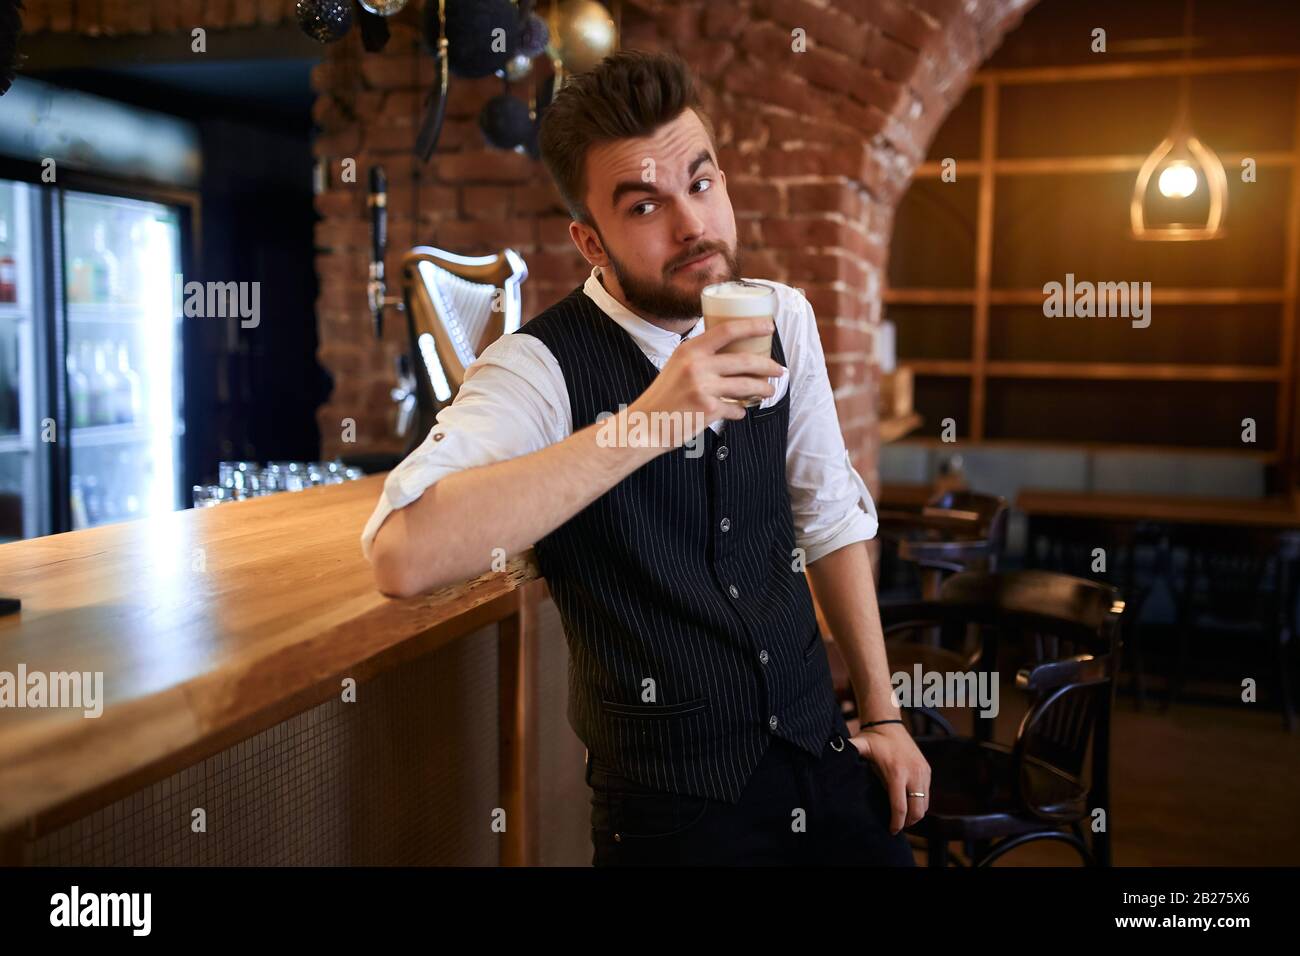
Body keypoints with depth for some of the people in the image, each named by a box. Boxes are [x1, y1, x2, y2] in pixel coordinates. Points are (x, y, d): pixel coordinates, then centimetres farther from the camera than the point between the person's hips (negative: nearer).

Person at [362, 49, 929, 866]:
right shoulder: (542, 367, -20)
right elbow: (403, 555, -36)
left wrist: (883, 712, 8)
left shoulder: (783, 319, -2)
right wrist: (647, 422, -38)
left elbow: (830, 516, 8)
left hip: (825, 753, 6)